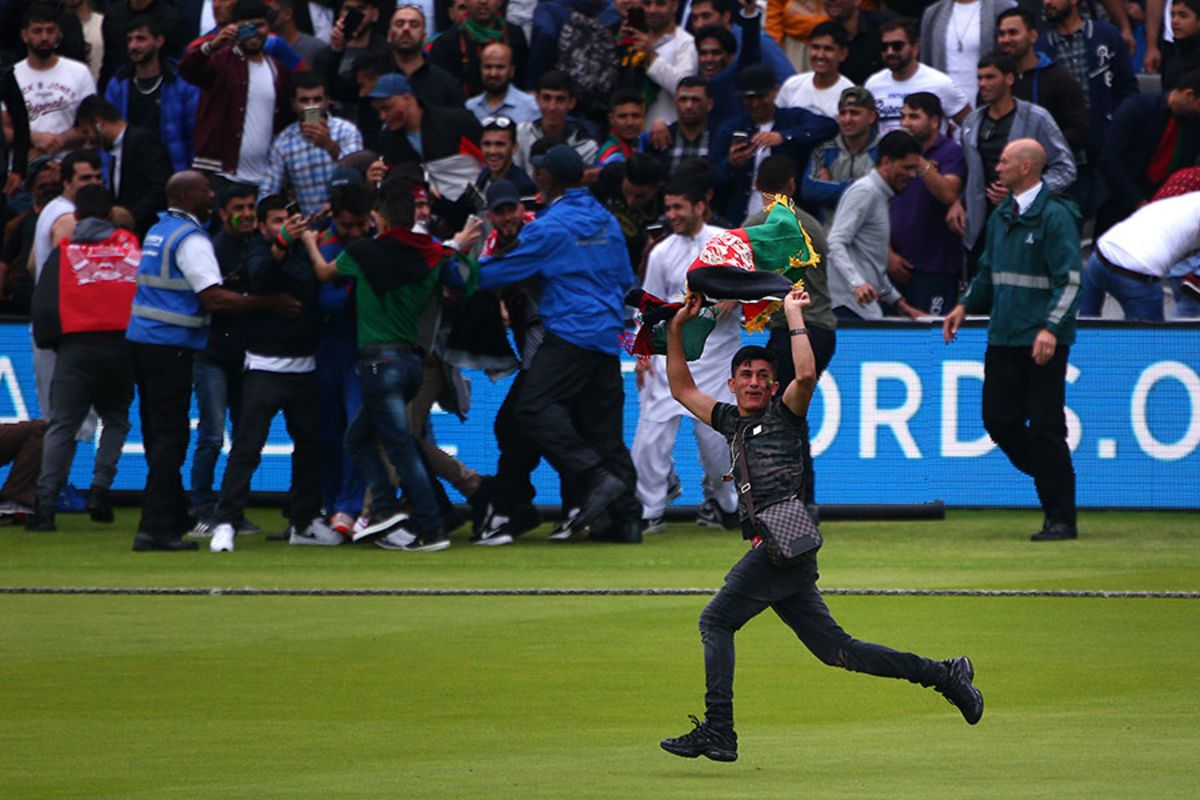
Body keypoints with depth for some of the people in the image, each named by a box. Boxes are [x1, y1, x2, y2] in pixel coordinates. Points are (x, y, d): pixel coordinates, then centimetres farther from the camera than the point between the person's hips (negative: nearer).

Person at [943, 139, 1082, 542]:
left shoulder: (1055, 217, -9)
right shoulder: (1002, 216, 16)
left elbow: (1070, 280, -13)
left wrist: (1050, 328, -23)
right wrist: (965, 306, 15)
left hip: (1042, 342, -8)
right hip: (1003, 339, 8)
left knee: (1045, 426, -6)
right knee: (999, 419, 5)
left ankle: (1061, 518, 0)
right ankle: (1051, 480, 24)